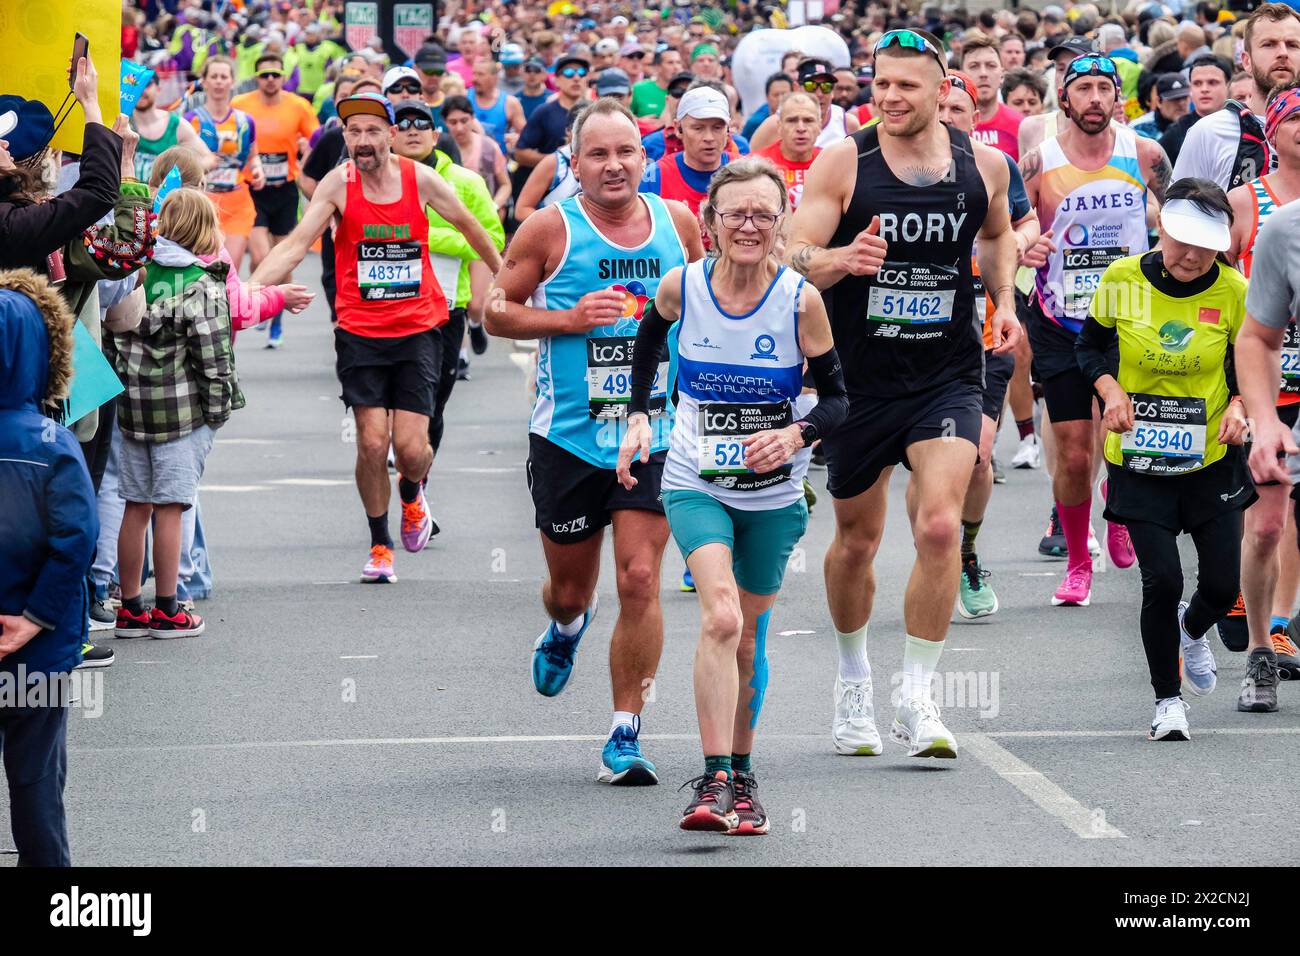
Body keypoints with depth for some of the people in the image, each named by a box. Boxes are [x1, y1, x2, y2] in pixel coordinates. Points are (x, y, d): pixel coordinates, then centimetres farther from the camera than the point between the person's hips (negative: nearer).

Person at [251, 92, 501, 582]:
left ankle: (411, 493, 30)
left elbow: (470, 228, 13)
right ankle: (379, 545, 12)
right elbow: (296, 245, -13)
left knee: (411, 449, -7)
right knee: (372, 442, -8)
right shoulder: (338, 183, -6)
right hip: (360, 331, 0)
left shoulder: (420, 179, -4)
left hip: (418, 327, 0)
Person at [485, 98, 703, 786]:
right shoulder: (551, 229, -6)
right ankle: (565, 628, 51)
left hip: (653, 437, 1)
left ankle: (625, 734, -2)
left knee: (640, 580, -11)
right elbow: (496, 310, -2)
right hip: (568, 438, -1)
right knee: (570, 585, 12)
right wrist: (568, 320, -15)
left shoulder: (678, 223, 4)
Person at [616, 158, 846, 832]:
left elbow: (838, 398, -7)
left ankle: (741, 778, 30)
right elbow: (649, 334, 13)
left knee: (748, 638, 12)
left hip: (773, 494, 1)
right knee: (721, 618, -23)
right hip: (696, 484, -1)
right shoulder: (681, 287, -11)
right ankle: (713, 782, -23)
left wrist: (796, 434, -26)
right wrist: (637, 415, 6)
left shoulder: (802, 300, -14)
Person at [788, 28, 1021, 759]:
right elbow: (795, 257, -12)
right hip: (860, 377, 0)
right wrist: (843, 259, -33)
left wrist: (1005, 303, 6)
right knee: (857, 540, 12)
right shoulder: (843, 163, -8)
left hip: (948, 376, 0)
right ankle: (854, 678, 37)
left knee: (940, 526, -18)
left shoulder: (984, 163, 0)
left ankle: (918, 696, -9)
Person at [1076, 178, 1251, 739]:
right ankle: (1167, 699, 10)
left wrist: (1239, 405, -13)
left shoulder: (1233, 291, -8)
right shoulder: (1123, 279, -8)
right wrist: (1111, 391, -11)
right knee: (1162, 580, -11)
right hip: (1139, 461, -1)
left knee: (1222, 585, -1)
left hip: (1211, 459, 1)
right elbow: (1091, 345, 7)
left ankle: (1192, 631, 38)